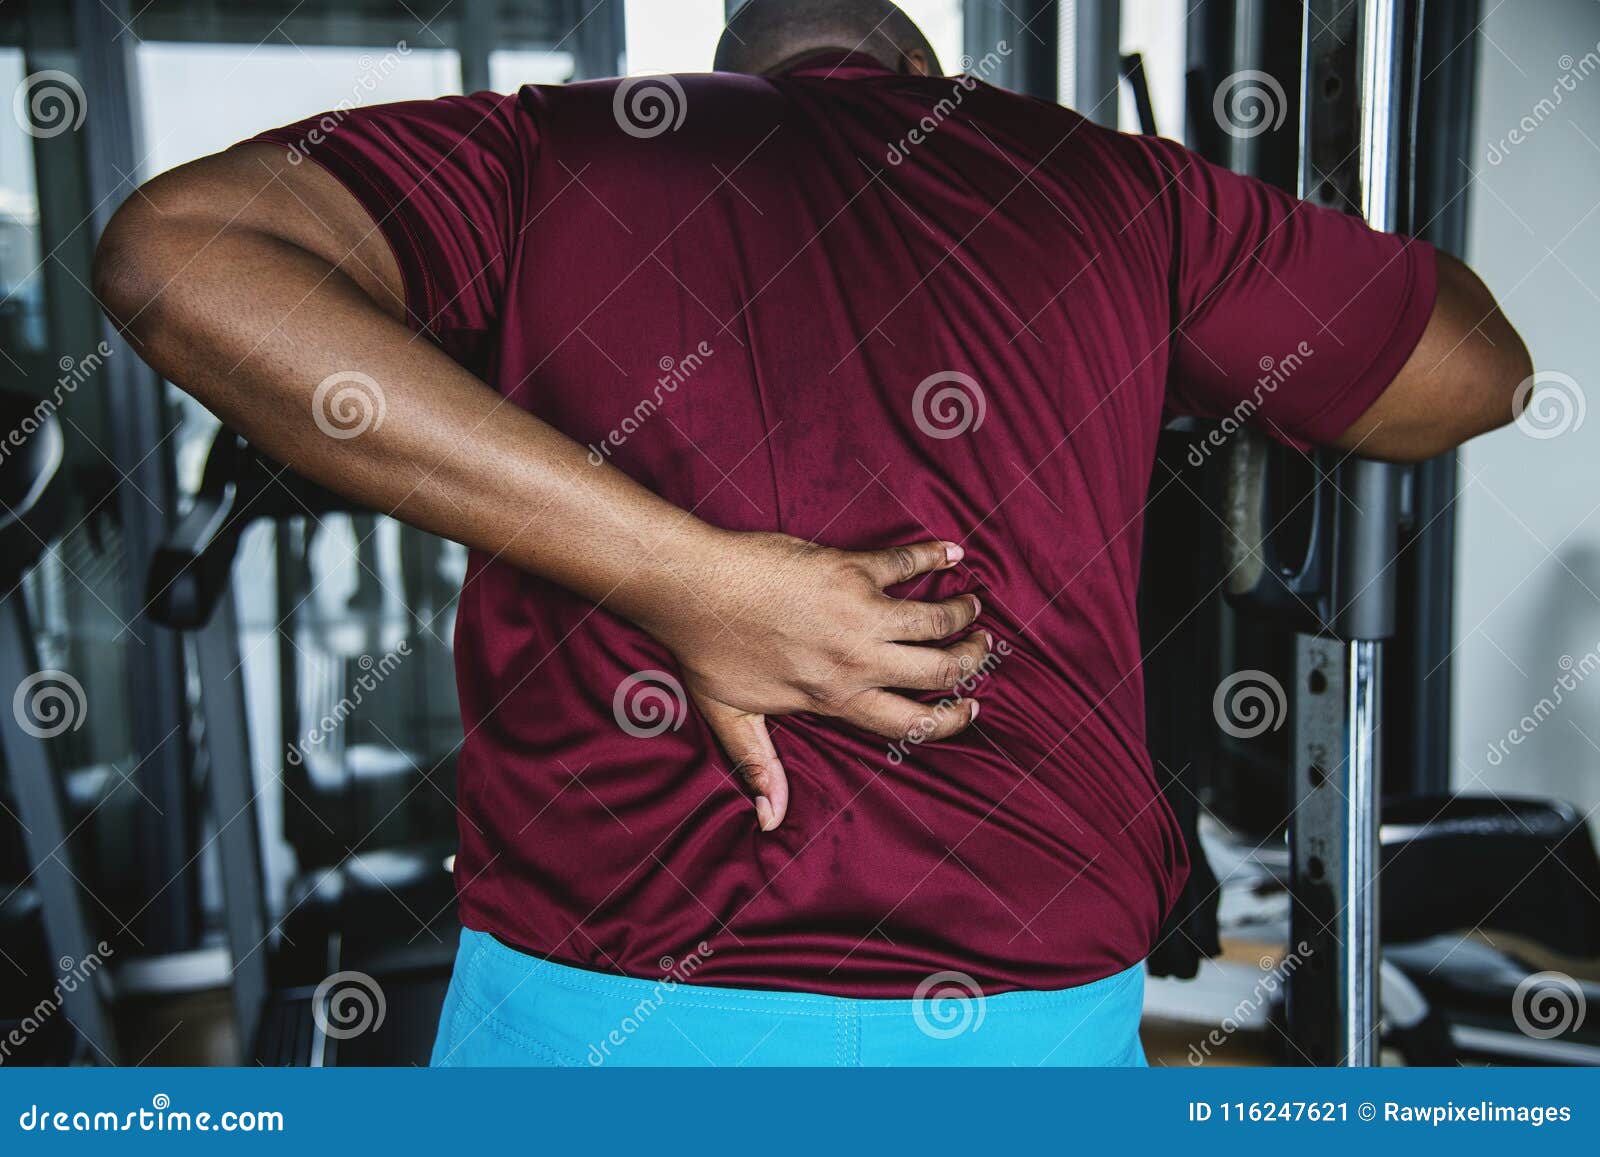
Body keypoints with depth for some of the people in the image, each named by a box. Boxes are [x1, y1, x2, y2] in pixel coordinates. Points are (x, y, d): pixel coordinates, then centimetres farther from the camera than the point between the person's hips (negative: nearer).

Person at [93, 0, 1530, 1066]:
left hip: (595, 993, 0)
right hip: (1032, 1014, 2)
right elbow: (1477, 369, 16)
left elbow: (179, 252, -13)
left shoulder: (551, 149, 4)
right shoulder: (1110, 184, 6)